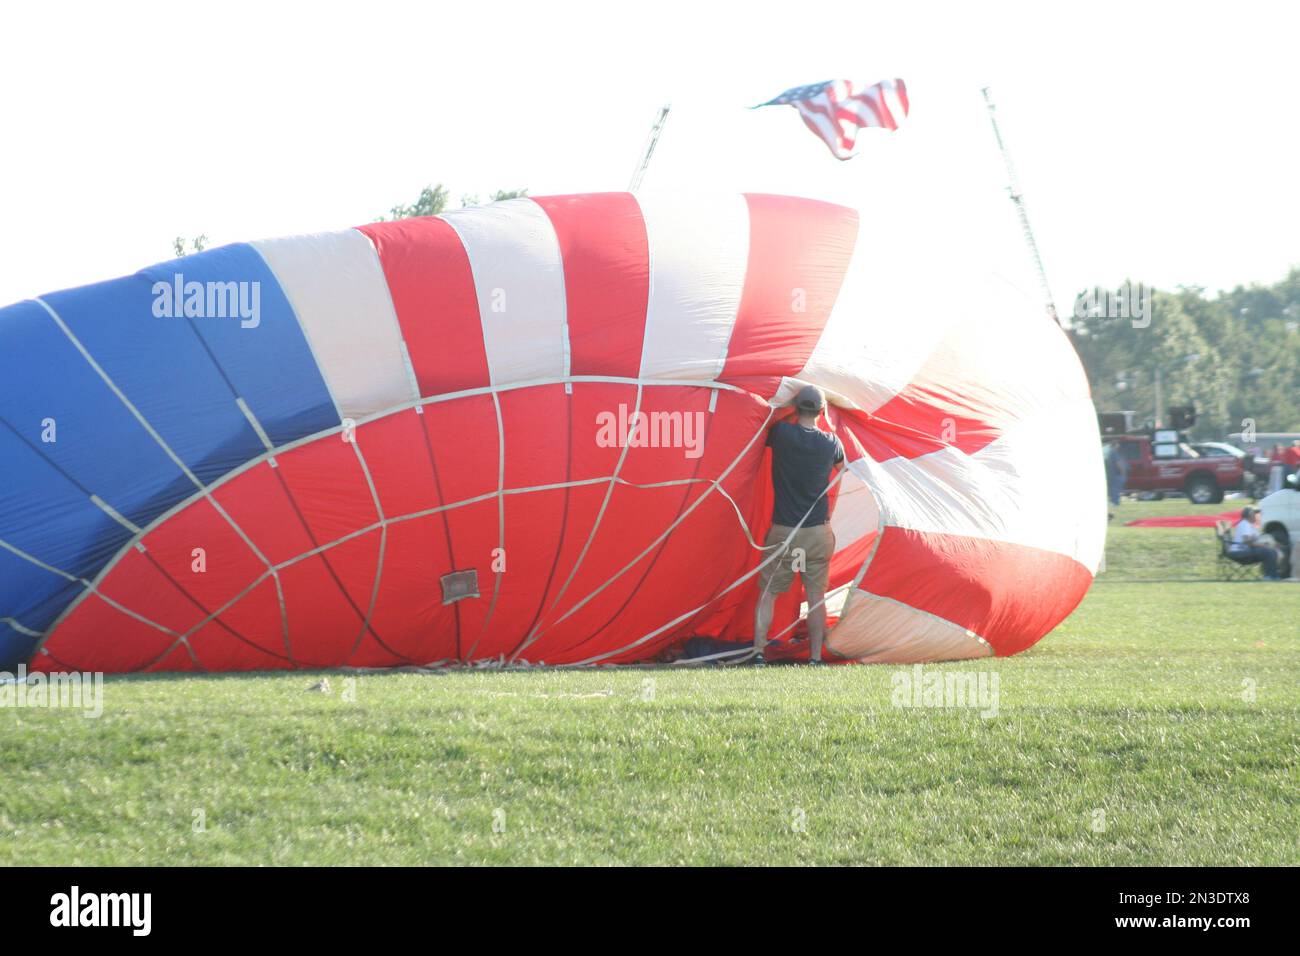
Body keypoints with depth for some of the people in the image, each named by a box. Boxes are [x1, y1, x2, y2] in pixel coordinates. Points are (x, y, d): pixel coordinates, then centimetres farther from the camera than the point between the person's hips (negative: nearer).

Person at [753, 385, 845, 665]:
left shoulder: (781, 433, -10)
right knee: (816, 595, 6)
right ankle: (816, 658, 4)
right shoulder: (830, 443, -3)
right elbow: (841, 465, 19)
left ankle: (758, 652, -1)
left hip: (782, 533, -1)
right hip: (818, 533, 1)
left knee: (768, 592, 7)